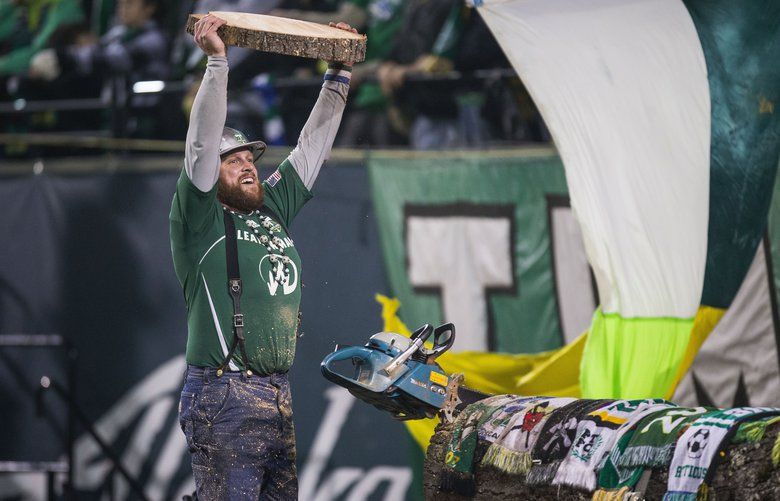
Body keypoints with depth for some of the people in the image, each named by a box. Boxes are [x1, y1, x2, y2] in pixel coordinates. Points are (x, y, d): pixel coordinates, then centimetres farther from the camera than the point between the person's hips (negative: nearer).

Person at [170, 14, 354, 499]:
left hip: (279, 397, 7)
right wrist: (217, 63, -16)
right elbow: (203, 145, -12)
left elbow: (313, 146, 23)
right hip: (224, 399, -7)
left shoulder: (273, 209, 18)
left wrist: (340, 73, 22)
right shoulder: (201, 221, 0)